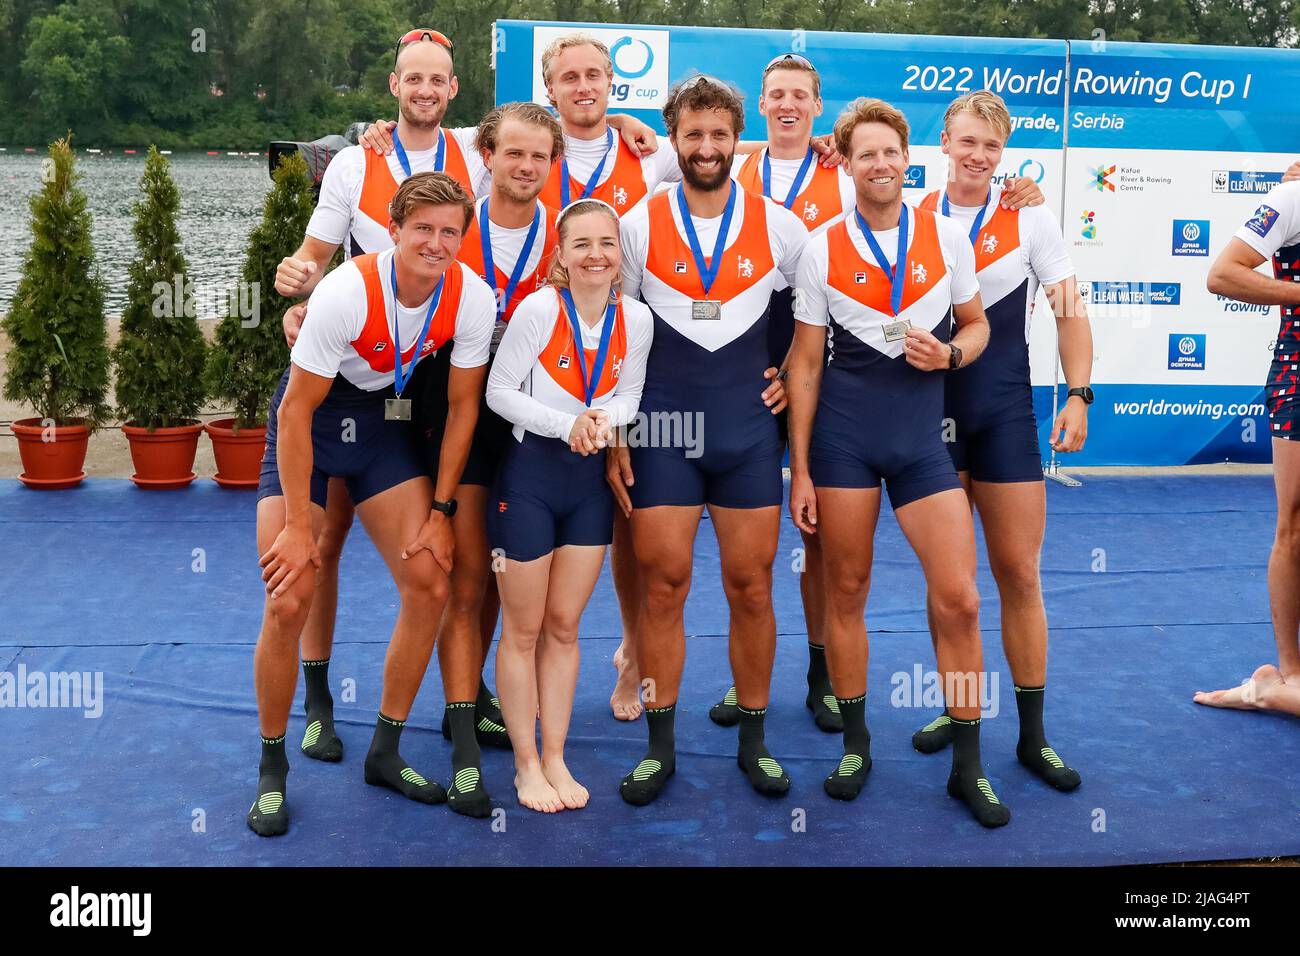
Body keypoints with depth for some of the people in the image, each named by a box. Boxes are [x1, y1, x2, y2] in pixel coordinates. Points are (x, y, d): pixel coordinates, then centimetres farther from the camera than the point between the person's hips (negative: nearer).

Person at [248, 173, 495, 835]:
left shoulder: (472, 299, -17)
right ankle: (272, 768, 8)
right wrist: (298, 524, -21)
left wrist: (440, 511, -5)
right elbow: (296, 412, -22)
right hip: (310, 418, -4)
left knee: (430, 585, -5)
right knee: (289, 601, -12)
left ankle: (385, 751, 13)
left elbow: (462, 407, -4)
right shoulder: (346, 292, -29)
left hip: (383, 419, 4)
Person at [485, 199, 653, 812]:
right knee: (524, 629, 5)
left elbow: (629, 394, 6)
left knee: (564, 625, 12)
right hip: (530, 474, -4)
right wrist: (567, 424, -22)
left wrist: (604, 417, -16)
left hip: (591, 476, 4)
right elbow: (499, 392, -12)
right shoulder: (538, 309, -15)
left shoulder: (636, 318, -2)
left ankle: (555, 759, 24)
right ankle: (526, 765, 19)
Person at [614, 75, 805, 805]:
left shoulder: (779, 226, 2)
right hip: (662, 430, -1)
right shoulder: (638, 225, 1)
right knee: (663, 583, 0)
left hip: (749, 432, 1)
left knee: (752, 586, 5)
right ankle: (660, 745, 14)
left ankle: (754, 740, 20)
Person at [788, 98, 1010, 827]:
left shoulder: (948, 236, 3)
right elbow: (806, 364, 2)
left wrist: (950, 354, -12)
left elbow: (977, 325, 13)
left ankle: (968, 766, 12)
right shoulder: (822, 249, 0)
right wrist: (800, 471, -1)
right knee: (847, 591, 6)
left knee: (959, 599, -3)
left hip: (924, 437, 1)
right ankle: (856, 744, 24)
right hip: (843, 438, -1)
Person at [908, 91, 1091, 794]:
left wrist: (1079, 395, -8)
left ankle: (1033, 735, 11)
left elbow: (1069, 311, 1)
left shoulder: (1029, 219, 1)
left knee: (1018, 571, 0)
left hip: (1005, 412, -1)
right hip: (930, 411, 2)